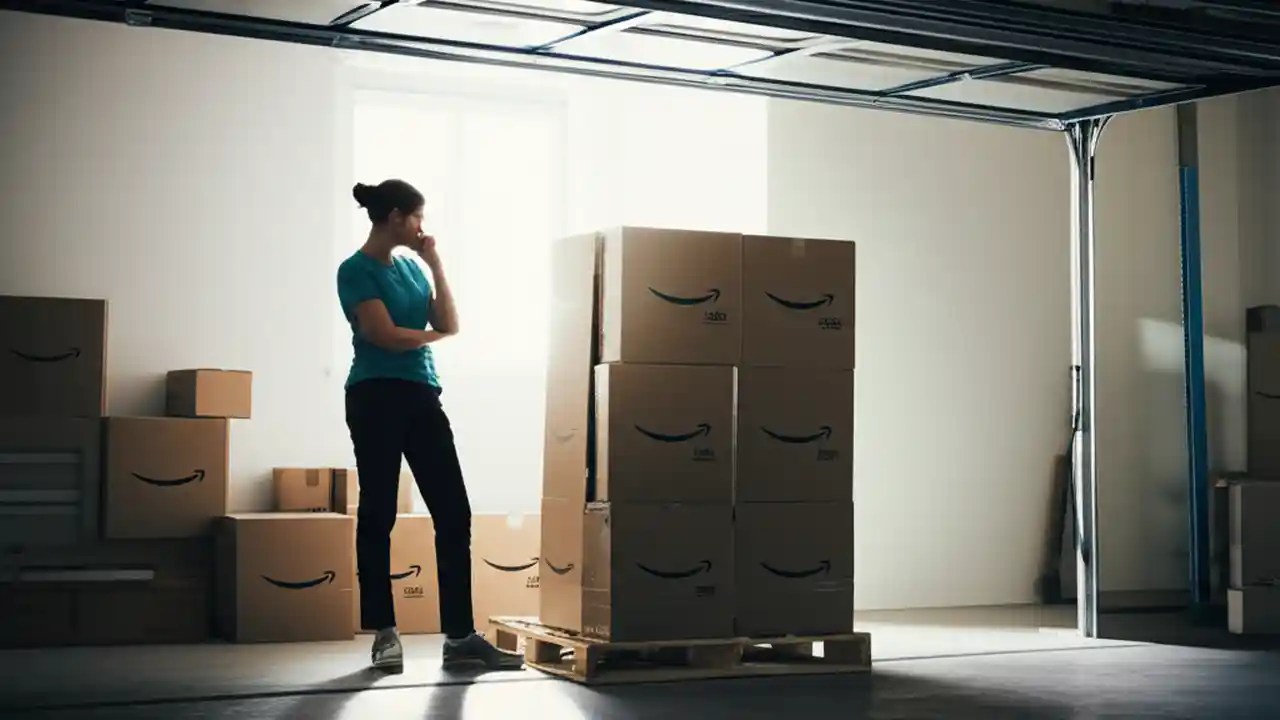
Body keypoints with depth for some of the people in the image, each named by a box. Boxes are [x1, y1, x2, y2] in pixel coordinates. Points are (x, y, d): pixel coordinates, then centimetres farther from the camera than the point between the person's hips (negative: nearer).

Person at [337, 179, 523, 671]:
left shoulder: (411, 267, 15)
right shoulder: (356, 270, -6)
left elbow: (451, 325, 7)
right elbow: (386, 335, -15)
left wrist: (435, 263, 4)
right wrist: (431, 334, 3)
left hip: (422, 396, 7)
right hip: (377, 397, -7)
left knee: (454, 513, 0)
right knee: (378, 515, 0)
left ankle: (460, 636, 1)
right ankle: (384, 635, 8)